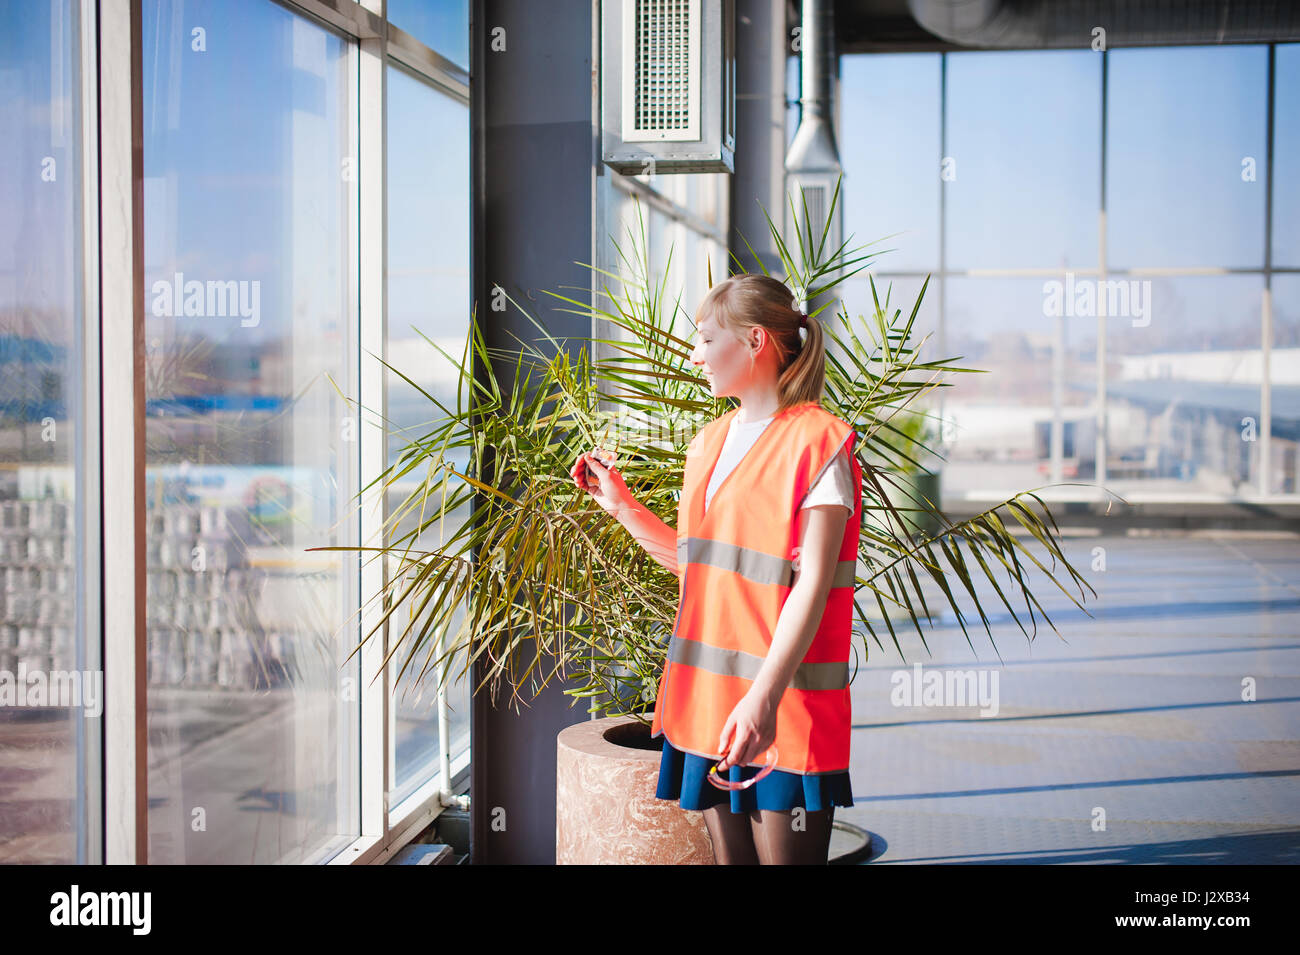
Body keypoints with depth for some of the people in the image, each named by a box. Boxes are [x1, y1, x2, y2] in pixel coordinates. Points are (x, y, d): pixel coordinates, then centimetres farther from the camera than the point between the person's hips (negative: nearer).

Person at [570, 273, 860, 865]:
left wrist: (764, 696, -24)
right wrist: (621, 506, 17)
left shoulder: (817, 443, -10)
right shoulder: (709, 444, 14)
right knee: (728, 855, 13)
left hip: (783, 707, -7)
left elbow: (812, 584, -16)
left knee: (785, 854, -2)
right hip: (709, 703, 7)